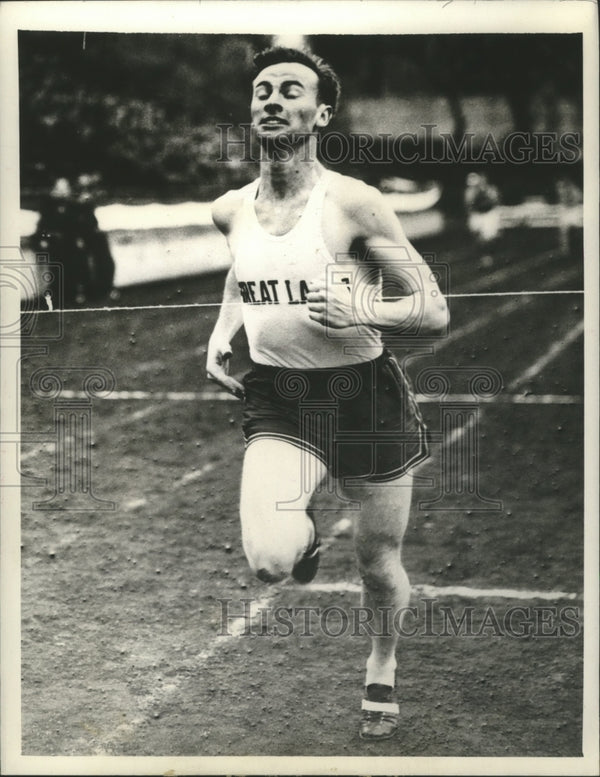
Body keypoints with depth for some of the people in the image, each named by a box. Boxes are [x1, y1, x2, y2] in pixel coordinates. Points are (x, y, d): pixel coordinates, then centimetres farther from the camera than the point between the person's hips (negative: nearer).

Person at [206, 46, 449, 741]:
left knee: (378, 560, 11)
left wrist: (362, 311, -27)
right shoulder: (230, 210, 0)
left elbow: (434, 310, -10)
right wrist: (222, 332, 9)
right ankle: (304, 528, 18)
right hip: (277, 398, 2)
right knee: (269, 561, -21)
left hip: (364, 394, -2)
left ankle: (382, 667, 44)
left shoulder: (352, 202, -13)